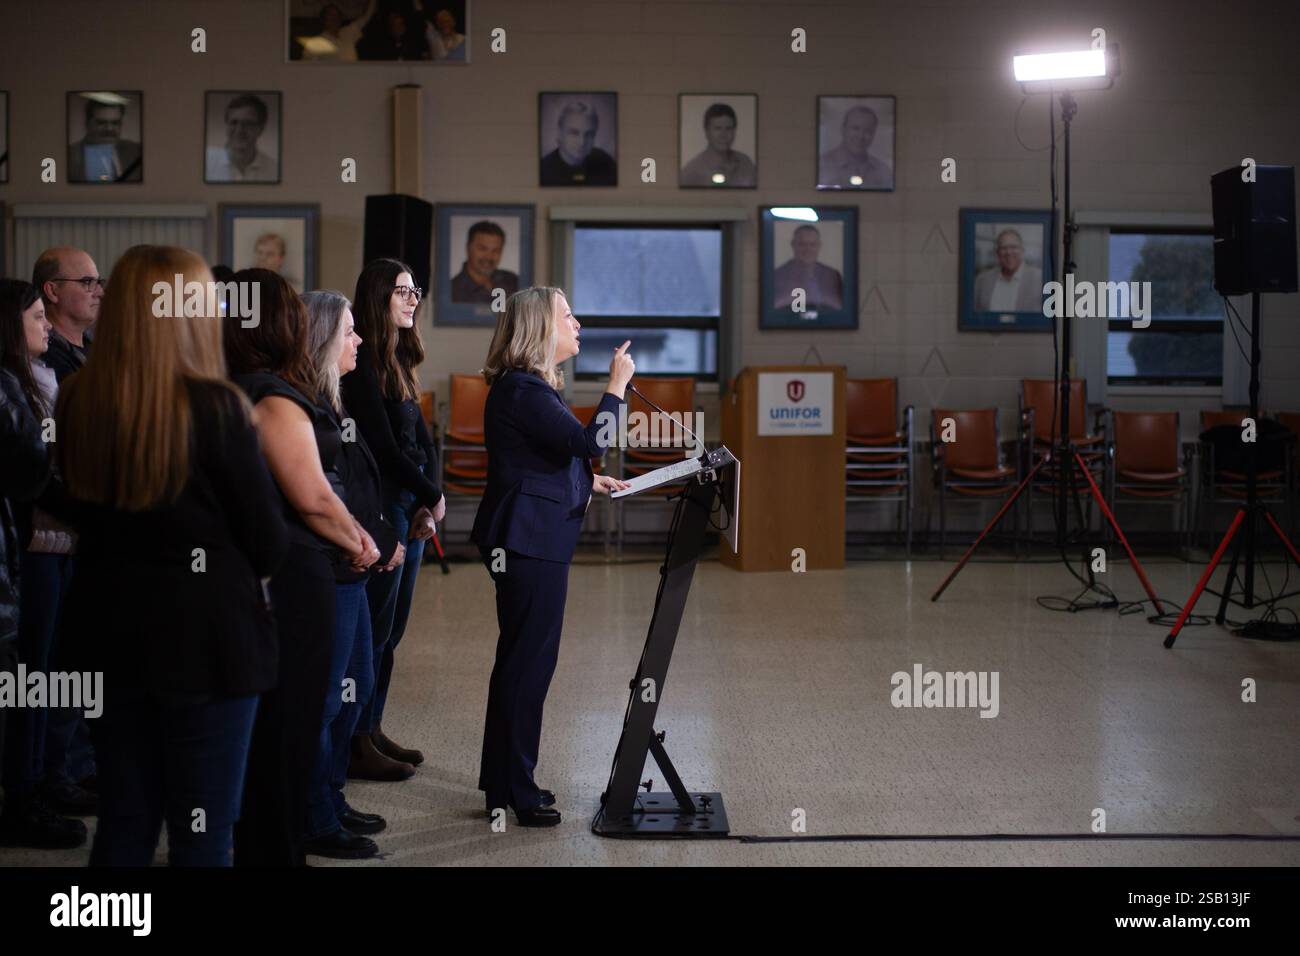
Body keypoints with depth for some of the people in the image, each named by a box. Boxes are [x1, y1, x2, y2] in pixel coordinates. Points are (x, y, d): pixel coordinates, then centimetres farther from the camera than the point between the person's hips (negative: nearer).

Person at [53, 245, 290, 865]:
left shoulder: (75, 404, -2)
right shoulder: (213, 407, -17)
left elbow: (84, 513, 11)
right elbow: (268, 544, -9)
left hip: (108, 630, 5)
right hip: (205, 638, -5)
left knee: (123, 822, 16)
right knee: (203, 834, 6)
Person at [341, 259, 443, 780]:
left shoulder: (399, 362, 15)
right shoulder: (363, 365, -13)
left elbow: (423, 440, 12)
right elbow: (384, 446, -15)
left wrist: (428, 501, -2)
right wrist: (433, 497, -7)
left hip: (410, 505, 9)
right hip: (381, 507, -9)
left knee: (391, 629, 13)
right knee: (374, 629, -3)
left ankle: (372, 729, 22)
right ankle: (357, 745, 5)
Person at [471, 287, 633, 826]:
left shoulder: (528, 387, 16)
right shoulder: (522, 389, -17)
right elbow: (587, 442, -24)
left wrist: (589, 482, 18)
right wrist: (616, 385, -15)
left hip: (534, 541, 11)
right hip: (528, 542, -11)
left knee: (521, 659, 16)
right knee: (529, 660, -4)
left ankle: (505, 783, 26)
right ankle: (515, 794, 5)